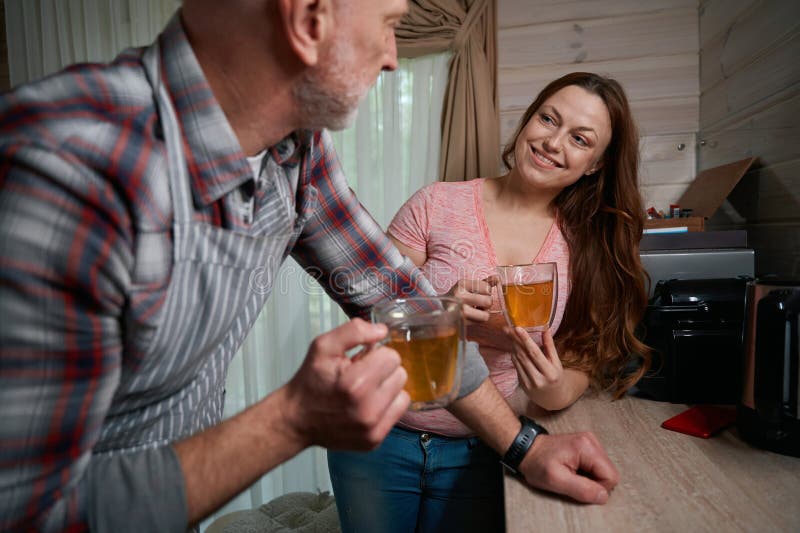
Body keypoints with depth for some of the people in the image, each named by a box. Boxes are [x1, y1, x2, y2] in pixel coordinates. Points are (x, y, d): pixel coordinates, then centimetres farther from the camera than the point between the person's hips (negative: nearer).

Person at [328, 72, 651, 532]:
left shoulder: (588, 246, -4)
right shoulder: (438, 204, -11)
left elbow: (584, 361, 1)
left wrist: (558, 391, -21)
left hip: (484, 451, 2)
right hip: (384, 438, 0)